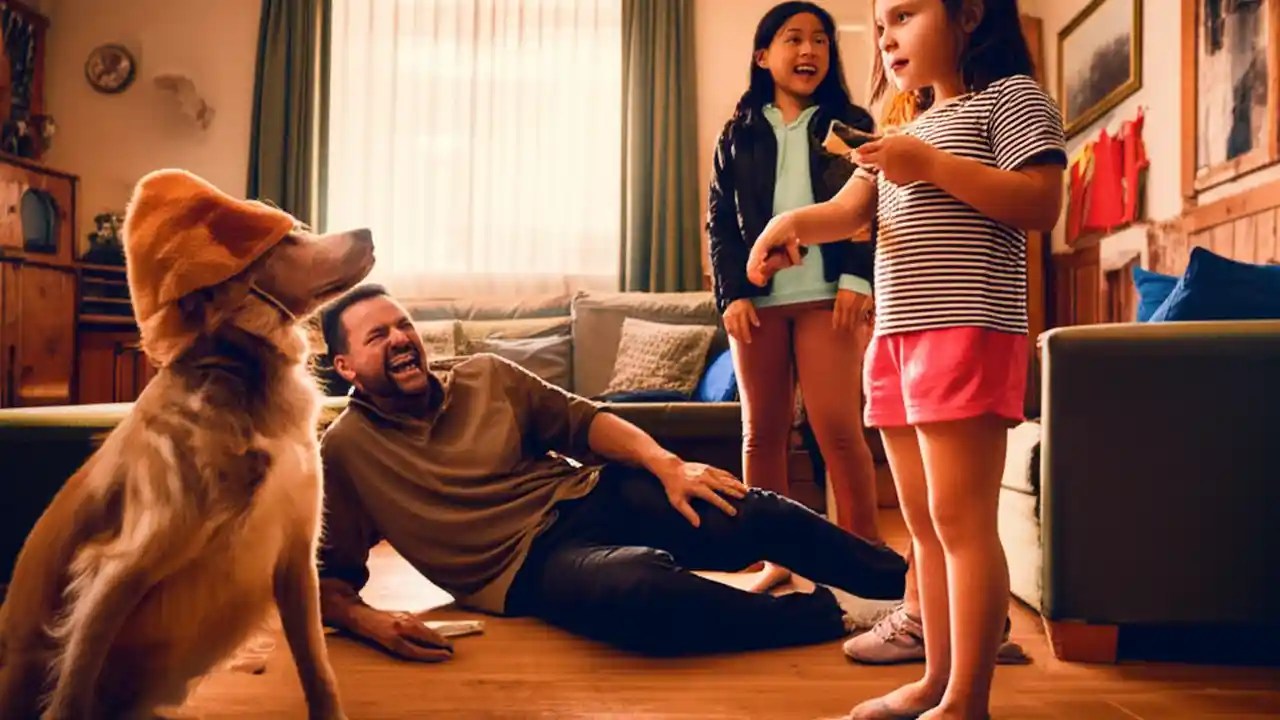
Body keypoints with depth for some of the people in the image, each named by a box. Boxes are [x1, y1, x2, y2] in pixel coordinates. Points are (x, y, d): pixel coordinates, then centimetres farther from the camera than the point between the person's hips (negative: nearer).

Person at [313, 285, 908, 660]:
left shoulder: (486, 376, 9)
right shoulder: (344, 452, 0)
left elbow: (583, 421, 9)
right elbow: (327, 580, 2)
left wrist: (666, 465, -8)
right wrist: (368, 621, -21)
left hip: (593, 494, 5)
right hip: (533, 563, -4)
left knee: (756, 514, -17)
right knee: (640, 589, -38)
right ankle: (837, 611, -20)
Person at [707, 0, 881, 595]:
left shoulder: (851, 123, 12)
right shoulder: (738, 133, 15)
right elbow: (719, 221, 10)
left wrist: (857, 279, -10)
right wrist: (732, 293, -3)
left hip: (826, 294, -2)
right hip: (756, 298, 2)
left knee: (838, 428, -10)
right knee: (762, 431, 3)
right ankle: (773, 558, 11)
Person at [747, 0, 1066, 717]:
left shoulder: (1012, 96, 1)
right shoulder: (913, 129, 26)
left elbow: (1042, 203, -13)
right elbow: (850, 210, 13)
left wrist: (932, 164, -16)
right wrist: (792, 222, -8)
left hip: (967, 333, -8)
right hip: (897, 335, 9)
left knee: (961, 517, -10)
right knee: (924, 522, 9)